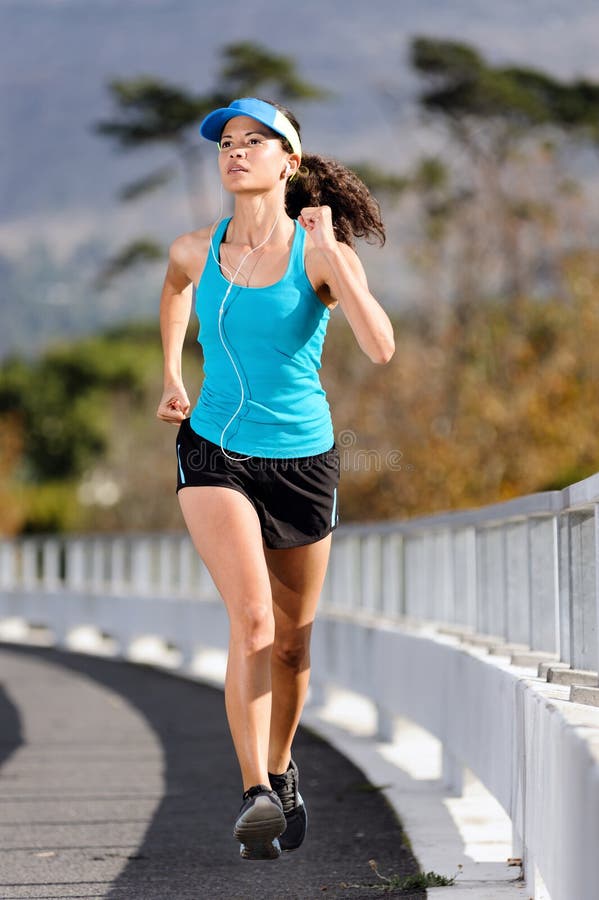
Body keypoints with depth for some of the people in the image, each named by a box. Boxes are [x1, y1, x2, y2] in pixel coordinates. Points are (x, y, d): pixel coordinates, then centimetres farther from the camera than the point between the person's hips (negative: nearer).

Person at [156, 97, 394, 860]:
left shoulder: (320, 251, -11)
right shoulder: (195, 251, -3)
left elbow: (381, 349, -26)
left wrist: (329, 250, -28)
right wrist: (171, 377, 21)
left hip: (302, 460, 0)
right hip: (213, 453, 0)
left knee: (292, 643, 12)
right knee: (252, 619, -22)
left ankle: (280, 769, 38)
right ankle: (256, 796, -25)